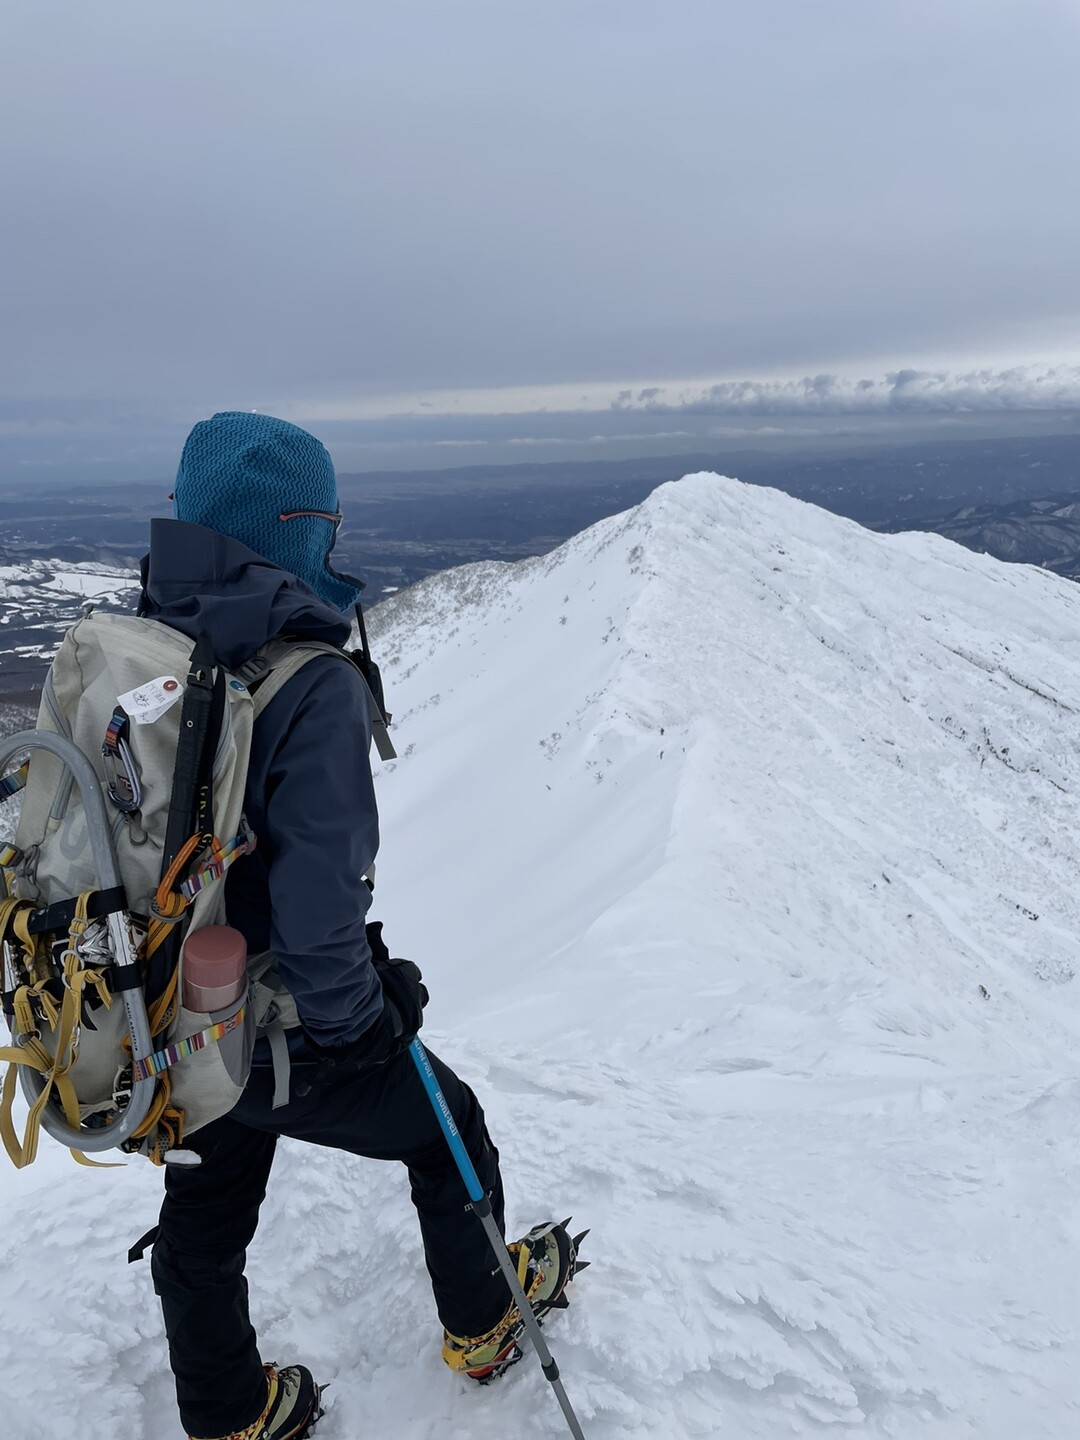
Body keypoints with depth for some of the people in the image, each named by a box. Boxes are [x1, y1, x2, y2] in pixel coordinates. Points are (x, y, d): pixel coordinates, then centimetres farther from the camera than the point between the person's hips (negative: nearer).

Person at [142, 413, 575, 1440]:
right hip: (280, 1044, -6)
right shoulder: (315, 686, -27)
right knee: (445, 1129, 21)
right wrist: (359, 1015, -11)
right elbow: (317, 902, -29)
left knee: (204, 1217, 27)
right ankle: (481, 1324, 46)